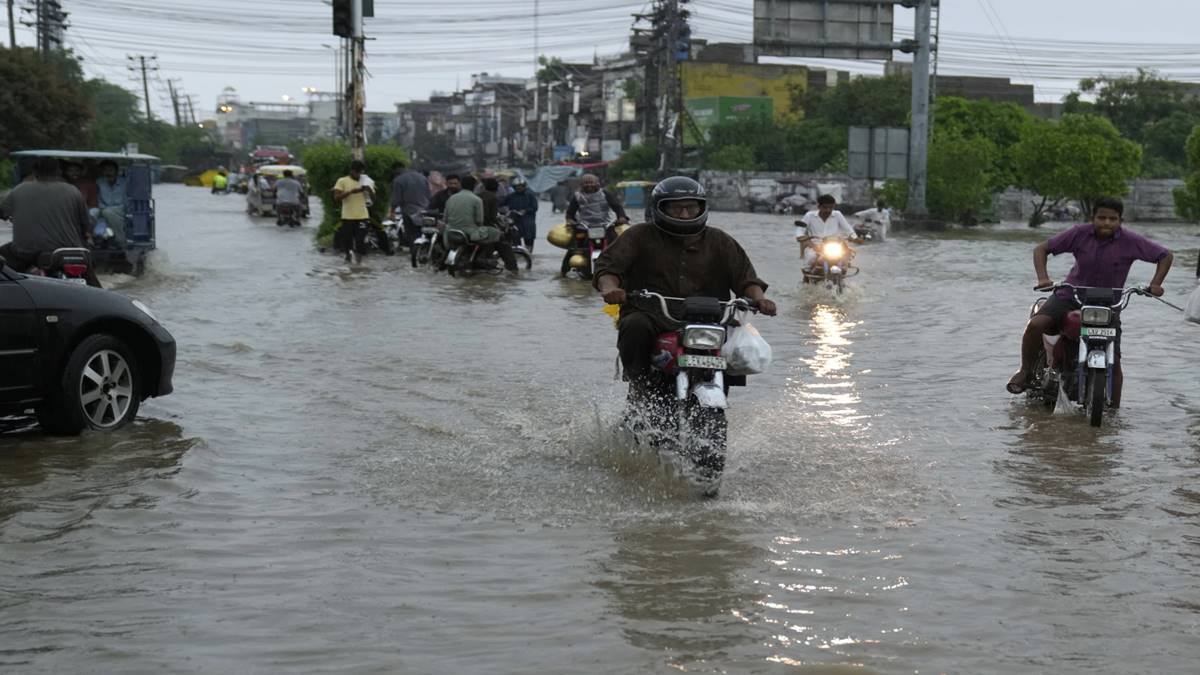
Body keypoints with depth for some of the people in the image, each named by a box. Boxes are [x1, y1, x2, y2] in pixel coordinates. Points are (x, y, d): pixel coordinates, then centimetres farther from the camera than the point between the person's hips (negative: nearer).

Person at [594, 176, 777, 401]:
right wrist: (609, 287, -22)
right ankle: (638, 383, -17)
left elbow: (743, 274, 12)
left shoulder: (720, 241, 18)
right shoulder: (640, 236, 11)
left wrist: (759, 298, -10)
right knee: (636, 327, -35)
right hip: (651, 314, -2)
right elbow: (608, 263, 1)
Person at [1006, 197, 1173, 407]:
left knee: (1113, 360, -7)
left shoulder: (1130, 241, -9)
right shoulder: (1080, 234, -8)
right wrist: (1043, 278, -18)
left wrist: (1155, 284, -11)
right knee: (1036, 325, -24)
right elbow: (1041, 249, -3)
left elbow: (1166, 256, 2)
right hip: (1071, 295, 0)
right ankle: (1026, 370, -1)